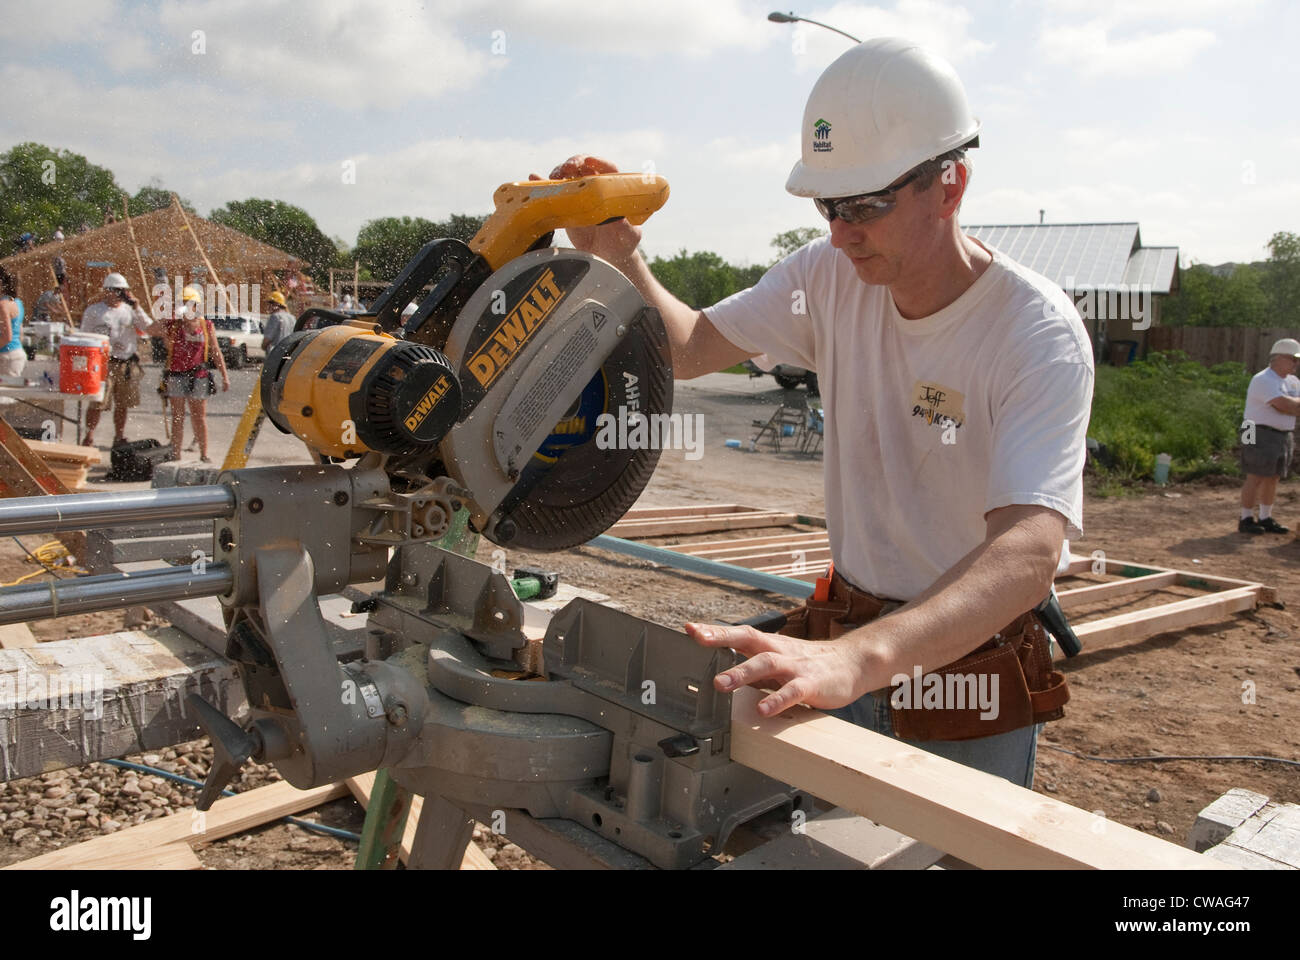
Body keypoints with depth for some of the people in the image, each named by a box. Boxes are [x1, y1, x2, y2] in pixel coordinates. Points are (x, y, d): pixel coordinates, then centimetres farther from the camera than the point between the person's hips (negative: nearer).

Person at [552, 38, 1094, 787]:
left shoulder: (1038, 333, -24)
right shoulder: (832, 278, -7)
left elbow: (1030, 551, -39)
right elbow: (687, 349, 2)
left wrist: (858, 657, -55)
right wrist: (619, 257, -18)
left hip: (973, 684, -3)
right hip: (848, 648, 4)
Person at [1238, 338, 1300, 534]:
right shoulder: (1263, 380, -14)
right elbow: (1284, 405, -23)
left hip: (1284, 435, 8)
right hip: (1261, 435, -8)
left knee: (1272, 478, 11)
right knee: (1256, 478, -6)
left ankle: (1266, 519, 18)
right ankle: (1246, 520, 0)